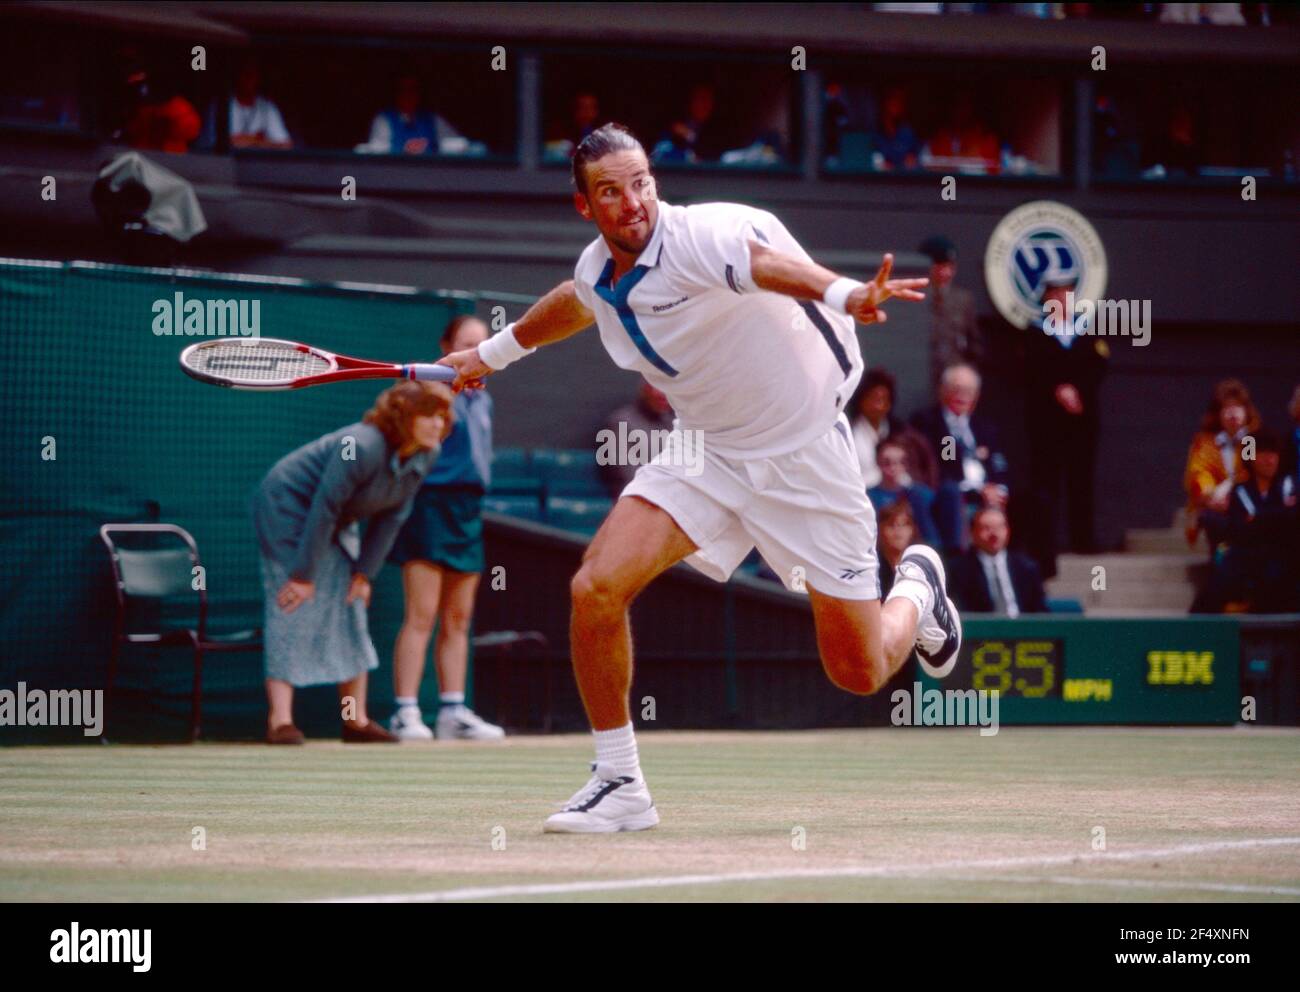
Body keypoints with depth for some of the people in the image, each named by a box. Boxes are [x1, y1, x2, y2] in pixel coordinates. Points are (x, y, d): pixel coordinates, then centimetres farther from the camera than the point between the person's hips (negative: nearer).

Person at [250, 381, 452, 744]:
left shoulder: (426, 455, -9)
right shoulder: (362, 448, -34)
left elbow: (391, 517, -1)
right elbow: (323, 509, -30)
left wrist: (364, 573, -4)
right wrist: (304, 576, -25)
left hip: (337, 524, 9)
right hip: (287, 507, -9)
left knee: (351, 613, 6)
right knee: (295, 611, -15)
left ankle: (356, 720, 11)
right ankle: (280, 721, -18)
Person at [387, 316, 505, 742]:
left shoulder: (482, 401, 19)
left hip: (468, 511, 8)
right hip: (431, 502, -8)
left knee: (458, 620, 8)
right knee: (421, 616, -11)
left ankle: (453, 711, 10)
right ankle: (406, 714, -12)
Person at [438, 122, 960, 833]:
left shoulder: (701, 236, -26)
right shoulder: (598, 270, -3)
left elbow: (768, 261, -51)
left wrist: (843, 295, -71)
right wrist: (496, 352, 40)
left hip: (803, 454, -6)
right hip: (707, 454, 6)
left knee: (859, 672, 0)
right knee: (596, 588, -17)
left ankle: (916, 588, 37)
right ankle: (619, 785, -1)